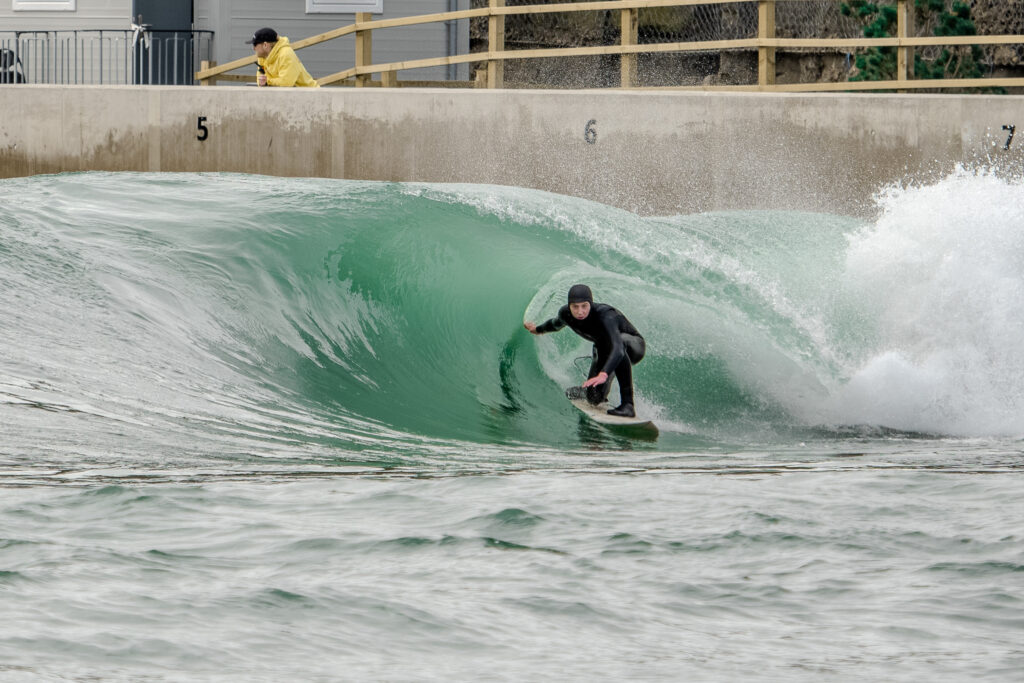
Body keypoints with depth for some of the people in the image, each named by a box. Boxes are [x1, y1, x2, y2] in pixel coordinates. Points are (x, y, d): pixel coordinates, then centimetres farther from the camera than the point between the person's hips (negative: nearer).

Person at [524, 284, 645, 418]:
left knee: (620, 341, -42)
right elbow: (556, 324, 7)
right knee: (594, 398, -10)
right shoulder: (565, 313, -20)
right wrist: (538, 329, 28)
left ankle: (628, 404, -38)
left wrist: (603, 375, -70)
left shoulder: (604, 315, -39)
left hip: (633, 347, -6)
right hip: (603, 352, 6)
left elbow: (617, 348, -55)